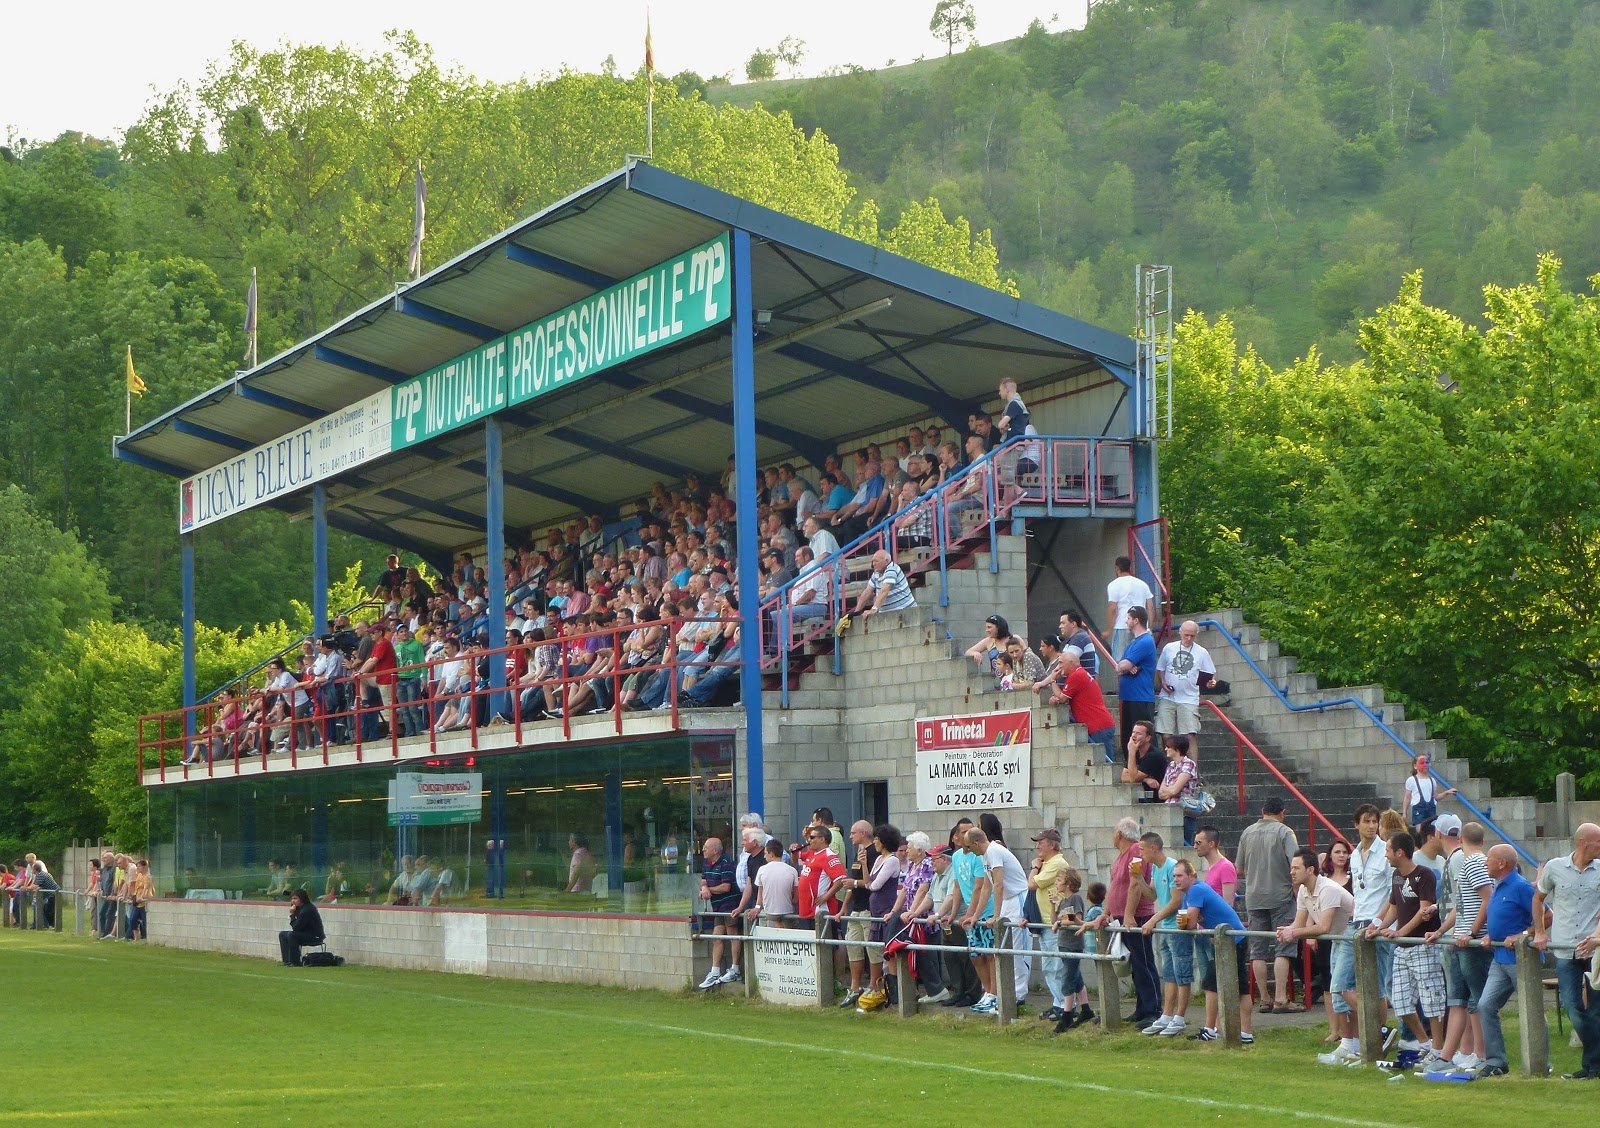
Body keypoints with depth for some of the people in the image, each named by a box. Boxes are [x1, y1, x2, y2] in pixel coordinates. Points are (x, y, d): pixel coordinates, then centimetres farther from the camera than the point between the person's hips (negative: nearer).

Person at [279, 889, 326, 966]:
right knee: (282, 935, 12)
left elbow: (296, 928, -21)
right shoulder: (300, 908, 9)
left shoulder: (307, 910, -22)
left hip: (316, 937, -11)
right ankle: (287, 961, 4)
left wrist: (292, 914, -12)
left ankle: (295, 962, -23)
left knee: (292, 935, -30)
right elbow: (296, 928, 9)